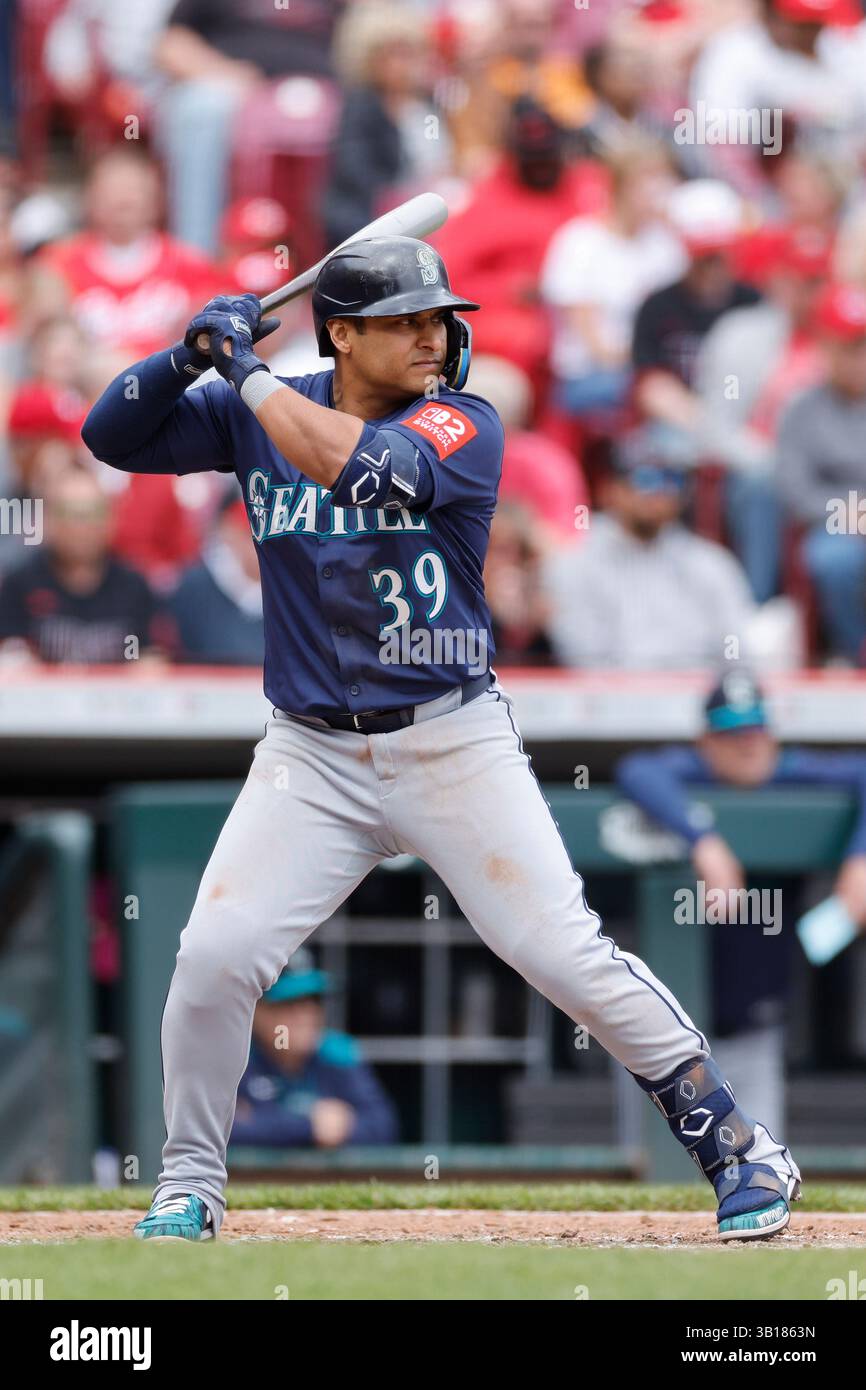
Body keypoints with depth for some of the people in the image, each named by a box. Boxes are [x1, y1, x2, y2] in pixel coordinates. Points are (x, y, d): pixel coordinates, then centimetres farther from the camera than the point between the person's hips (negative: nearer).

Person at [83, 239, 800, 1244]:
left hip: (454, 745, -3)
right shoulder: (261, 416, 3)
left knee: (568, 953, -8)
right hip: (312, 756, 3)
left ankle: (737, 1149, 2)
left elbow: (360, 463, -27)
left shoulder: (463, 426, -8)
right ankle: (190, 1186, 10)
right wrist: (189, 356, -13)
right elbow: (111, 435, 4)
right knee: (212, 958, -10)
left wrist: (247, 372, -20)